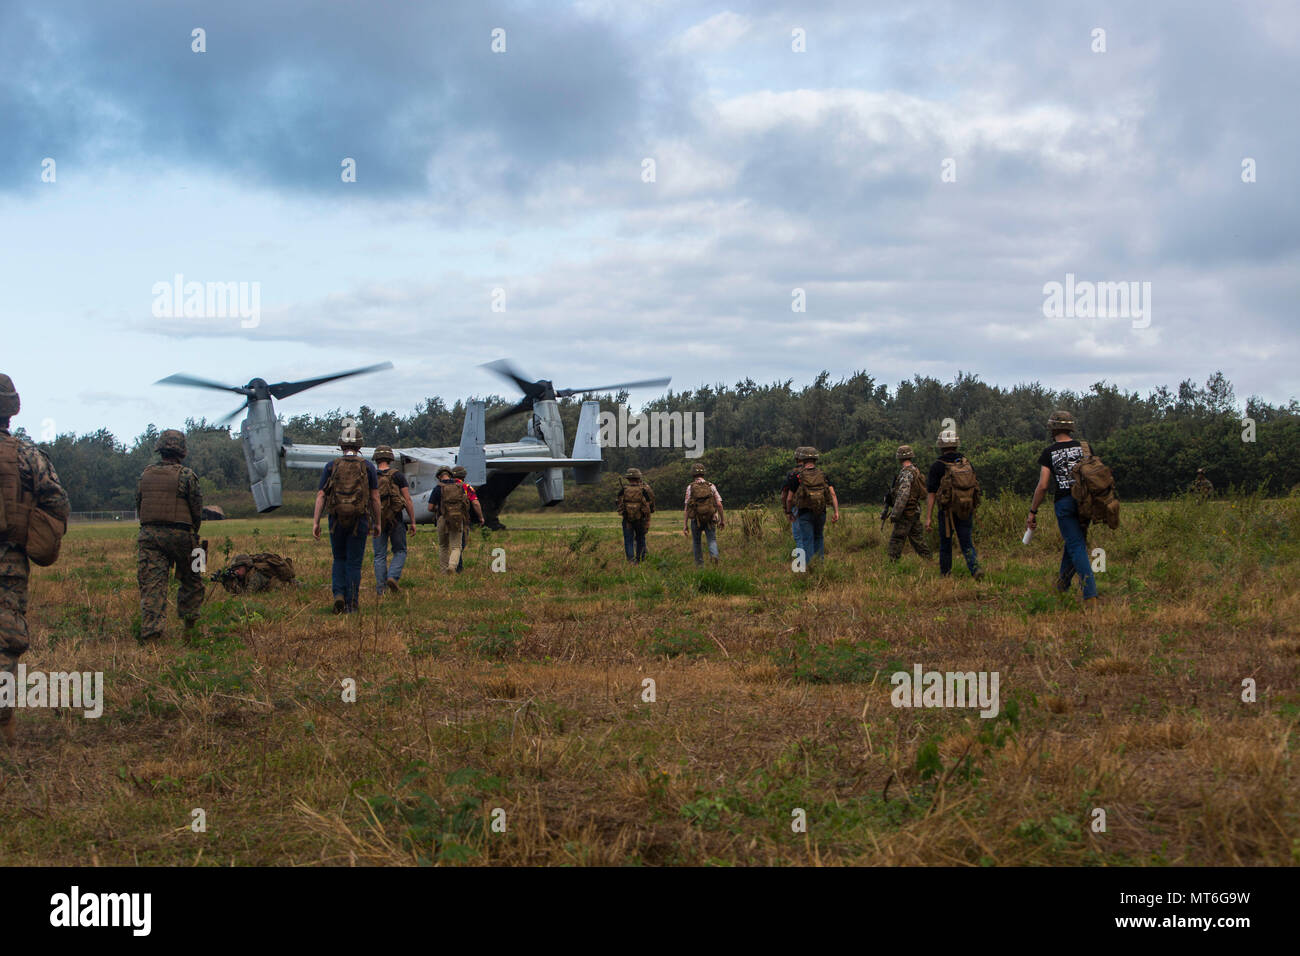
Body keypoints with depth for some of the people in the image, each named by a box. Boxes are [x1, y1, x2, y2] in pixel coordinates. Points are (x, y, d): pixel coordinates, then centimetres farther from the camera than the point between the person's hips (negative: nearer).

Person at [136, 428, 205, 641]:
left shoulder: (145, 475, 7)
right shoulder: (186, 475, -6)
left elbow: (139, 507, 12)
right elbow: (197, 510, -3)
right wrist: (193, 535, 13)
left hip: (149, 534, 3)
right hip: (179, 534, -3)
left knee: (151, 584, -2)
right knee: (192, 580, 16)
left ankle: (150, 632, -12)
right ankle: (189, 623, 19)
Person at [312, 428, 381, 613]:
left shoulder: (330, 467, 3)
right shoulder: (368, 467, 2)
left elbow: (320, 496, -2)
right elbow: (375, 498, 0)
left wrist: (316, 522, -3)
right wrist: (377, 523, 8)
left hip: (337, 519, 1)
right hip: (359, 520, -1)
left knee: (339, 559, 17)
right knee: (354, 562, 6)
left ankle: (338, 595, -1)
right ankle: (351, 604, 6)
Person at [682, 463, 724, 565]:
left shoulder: (690, 487, -2)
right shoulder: (711, 486, 2)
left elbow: (686, 508, -6)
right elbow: (719, 504, -3)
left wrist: (685, 525, -4)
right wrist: (722, 519, 6)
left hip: (696, 519, 0)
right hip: (710, 519, 1)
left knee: (696, 543, 16)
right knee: (712, 541, 2)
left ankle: (699, 564, 18)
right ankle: (714, 555, -27)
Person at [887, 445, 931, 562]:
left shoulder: (906, 473, -18)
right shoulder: (915, 470, 12)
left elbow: (903, 496, -24)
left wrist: (895, 514, -22)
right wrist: (894, 510, 25)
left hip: (906, 513, -9)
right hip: (916, 511, 9)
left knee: (896, 539, -5)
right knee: (916, 537, 15)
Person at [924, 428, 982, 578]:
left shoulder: (937, 466, -9)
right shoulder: (966, 463, 3)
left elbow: (931, 494, -10)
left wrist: (928, 517, -8)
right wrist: (973, 510, 21)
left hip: (947, 511, -3)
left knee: (945, 543, 13)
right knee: (967, 543, 3)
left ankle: (945, 573, 22)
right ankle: (975, 568, -17)